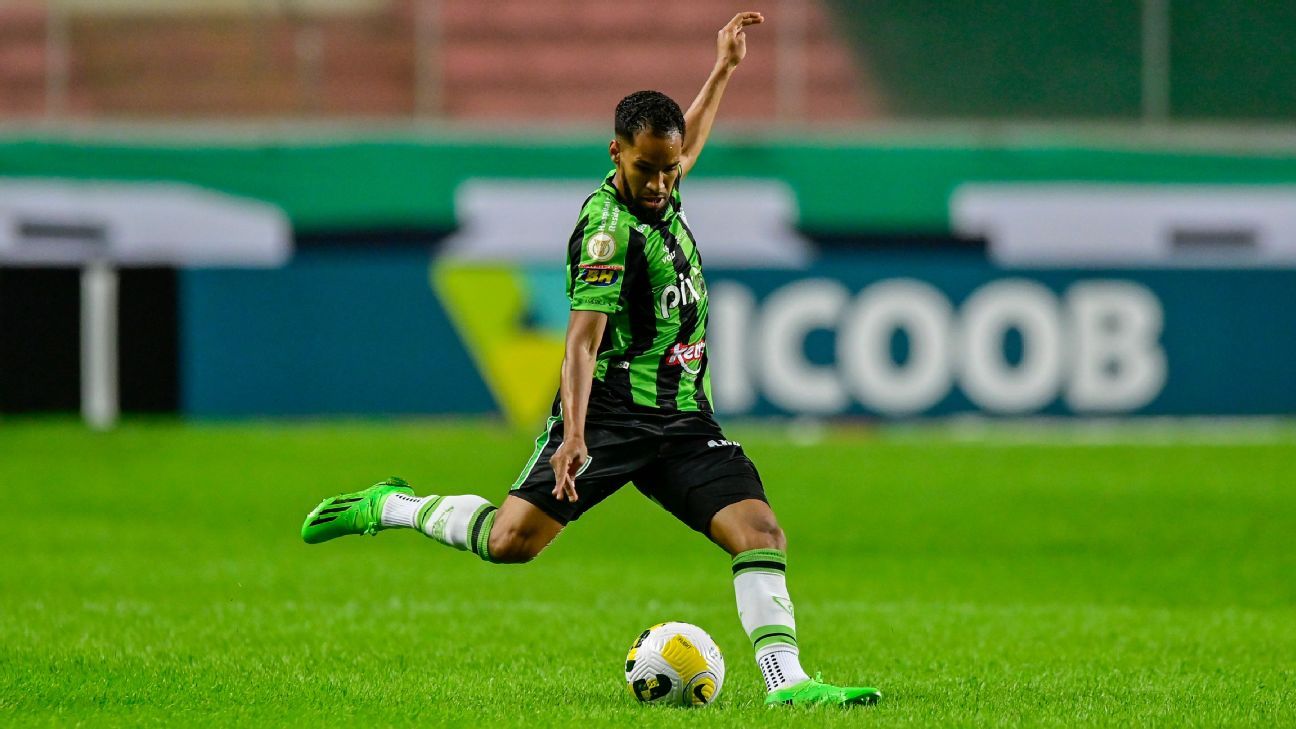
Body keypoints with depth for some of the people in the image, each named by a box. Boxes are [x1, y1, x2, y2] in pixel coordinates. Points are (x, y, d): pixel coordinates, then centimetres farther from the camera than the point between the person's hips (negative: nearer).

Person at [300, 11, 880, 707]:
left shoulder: (658, 192, 9)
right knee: (510, 539, -17)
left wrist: (722, 70, 35)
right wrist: (574, 435, -34)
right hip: (610, 412, -7)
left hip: (683, 417, 7)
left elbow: (685, 144, 36)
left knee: (759, 530, -12)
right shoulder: (609, 225, -15)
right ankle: (392, 506, 9)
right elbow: (584, 336, -24)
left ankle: (786, 682, -16)